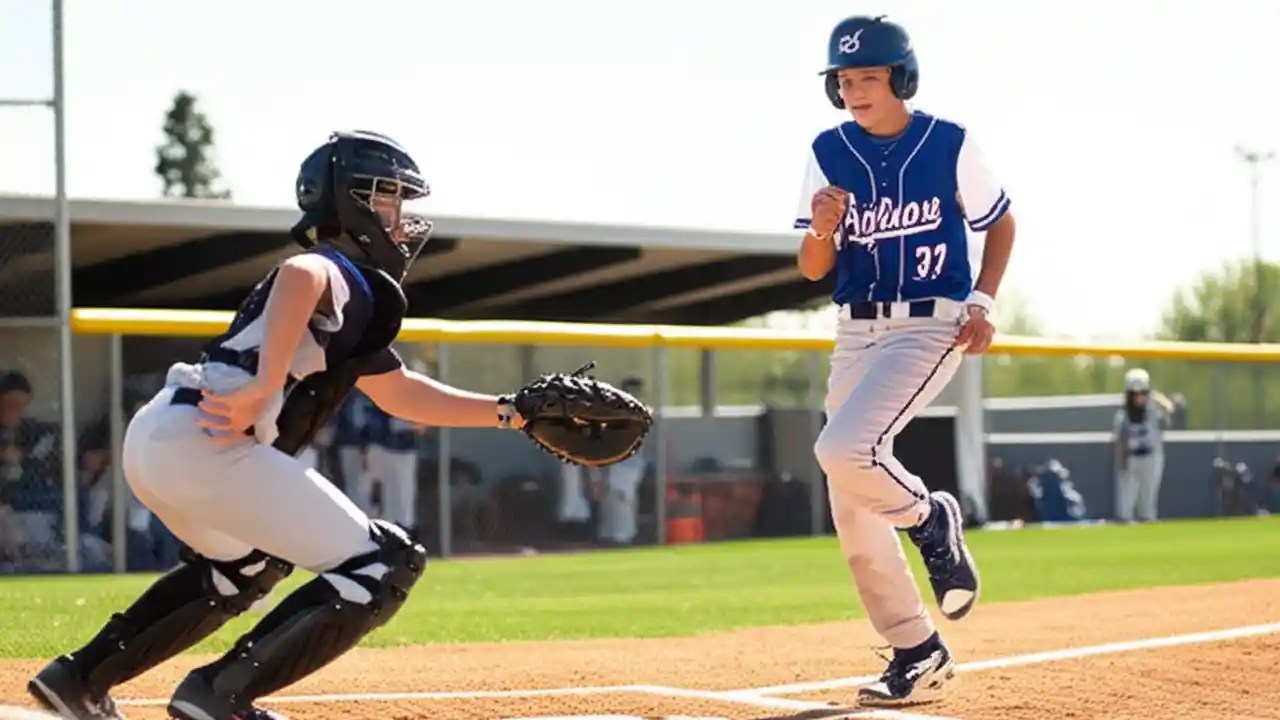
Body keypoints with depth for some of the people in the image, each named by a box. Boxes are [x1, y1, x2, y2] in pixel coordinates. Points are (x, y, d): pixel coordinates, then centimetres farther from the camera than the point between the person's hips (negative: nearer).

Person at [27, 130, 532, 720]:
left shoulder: (354, 301, 26)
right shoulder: (348, 278, -4)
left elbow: (401, 393, 33)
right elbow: (299, 273, -28)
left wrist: (510, 412, 28)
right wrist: (265, 387, -33)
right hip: (204, 444, -10)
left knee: (245, 566, 38)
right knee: (386, 566, -6)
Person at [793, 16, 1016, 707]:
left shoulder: (949, 144, -6)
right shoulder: (829, 153, 2)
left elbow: (1000, 222, 9)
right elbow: (813, 269, 1)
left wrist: (982, 301, -4)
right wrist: (822, 229, -21)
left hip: (931, 327, -5)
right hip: (856, 334, 5)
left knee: (843, 449, -28)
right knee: (851, 514, 3)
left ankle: (929, 517, 2)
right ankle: (918, 655, 14)